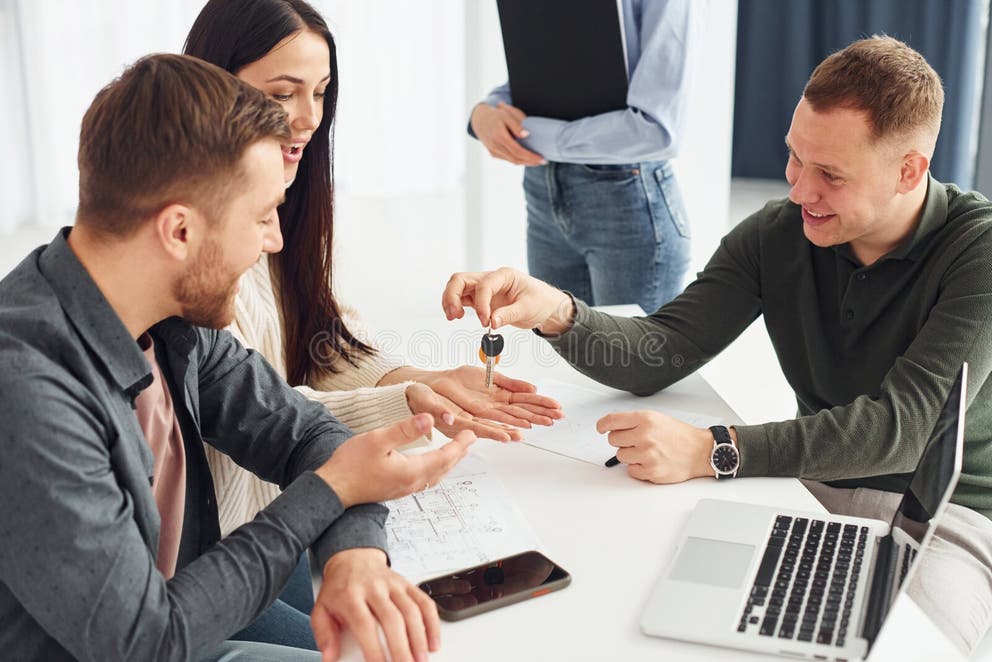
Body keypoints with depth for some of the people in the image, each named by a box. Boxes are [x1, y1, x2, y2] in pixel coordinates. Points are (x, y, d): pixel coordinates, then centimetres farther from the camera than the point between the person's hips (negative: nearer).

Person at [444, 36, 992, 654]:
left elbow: (901, 425, -27)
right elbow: (657, 356, -5)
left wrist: (713, 450, -36)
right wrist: (558, 313, -27)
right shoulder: (773, 235, -3)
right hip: (815, 491, 4)